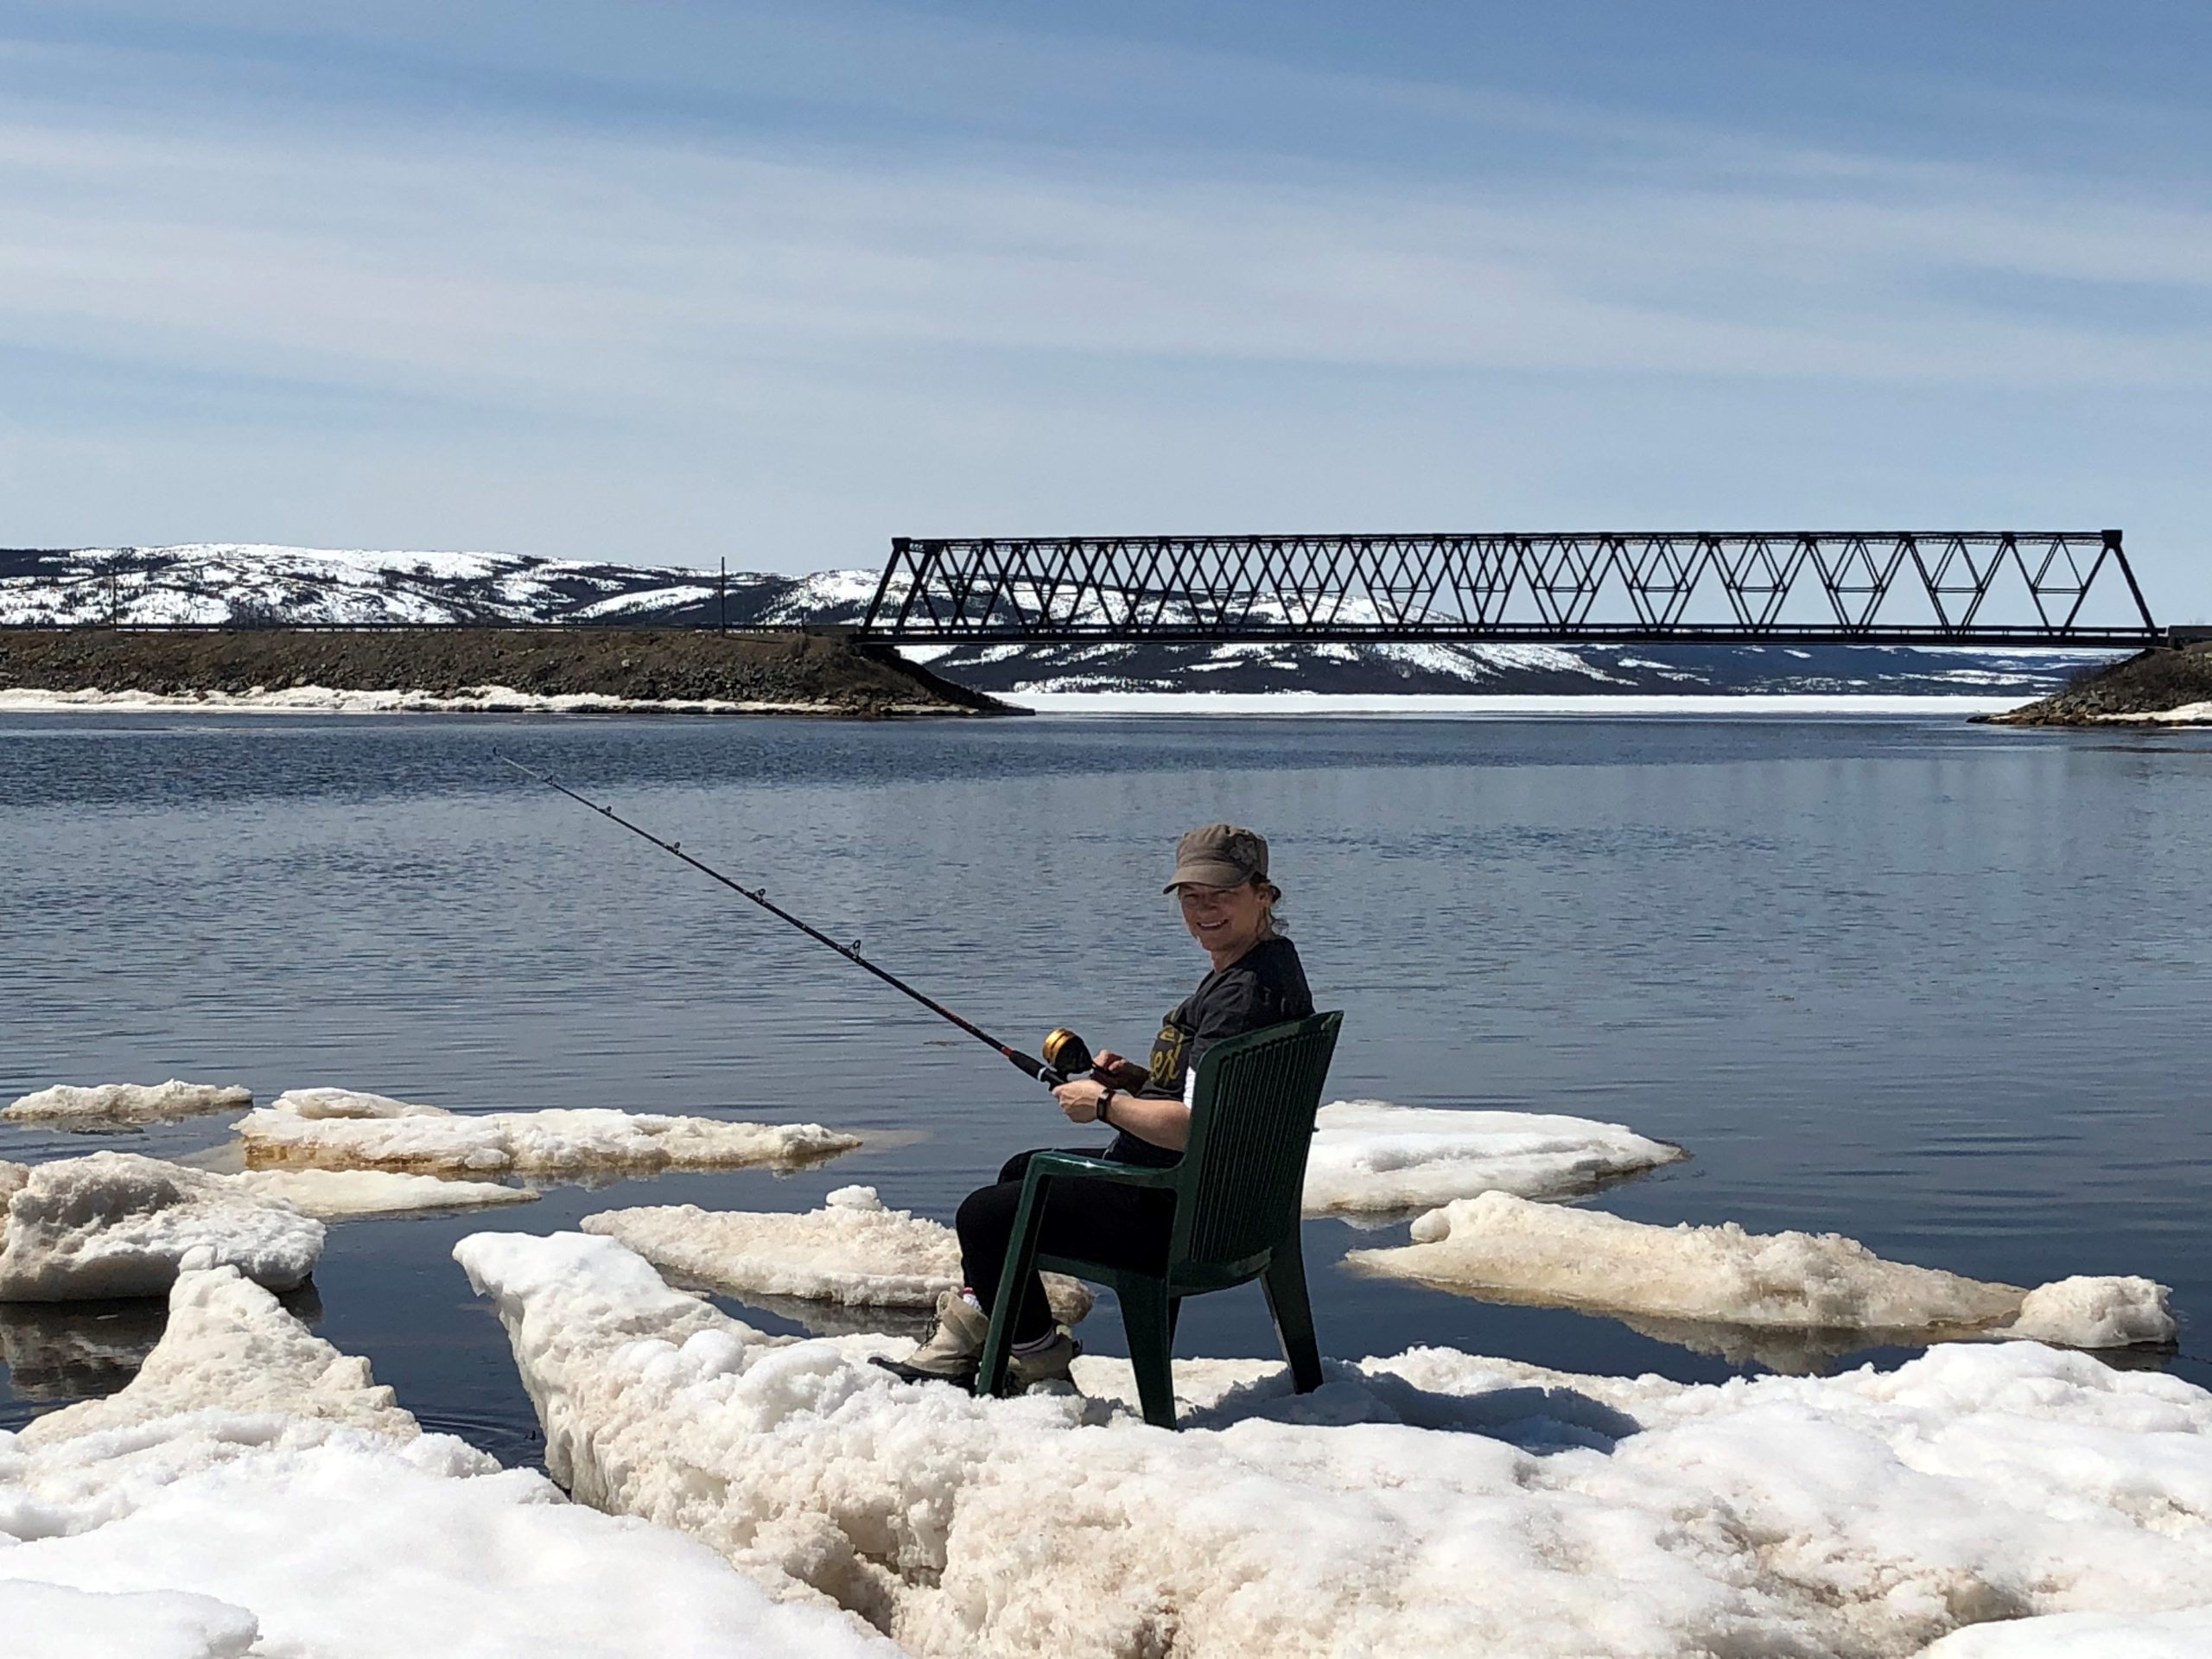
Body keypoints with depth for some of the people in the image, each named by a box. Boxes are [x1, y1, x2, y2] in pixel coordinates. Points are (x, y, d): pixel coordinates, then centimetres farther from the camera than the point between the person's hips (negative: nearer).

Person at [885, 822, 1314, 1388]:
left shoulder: (1246, 993, -24)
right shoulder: (1258, 965, 10)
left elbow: (1194, 1127, -30)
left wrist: (1104, 1103, -14)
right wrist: (1139, 1079, 7)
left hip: (1177, 1214, -12)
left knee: (985, 1215, -7)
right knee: (1021, 1172, 28)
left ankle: (1038, 1353, 13)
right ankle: (966, 1340, 32)